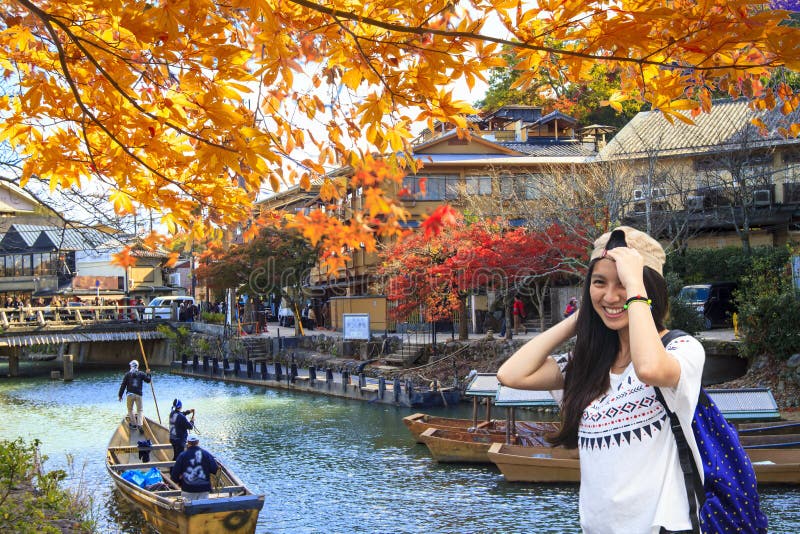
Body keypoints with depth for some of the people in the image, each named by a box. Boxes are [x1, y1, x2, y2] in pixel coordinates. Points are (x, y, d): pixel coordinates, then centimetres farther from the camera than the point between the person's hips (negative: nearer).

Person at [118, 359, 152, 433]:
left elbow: (123, 385, 1)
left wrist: (120, 395, 6)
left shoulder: (127, 374, 1)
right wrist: (148, 374, 29)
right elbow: (148, 380, 11)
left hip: (130, 394, -1)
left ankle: (133, 423, 16)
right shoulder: (141, 374, 3)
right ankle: (140, 425, -11)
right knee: (139, 410, 6)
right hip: (138, 394, 1)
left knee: (130, 409, 16)